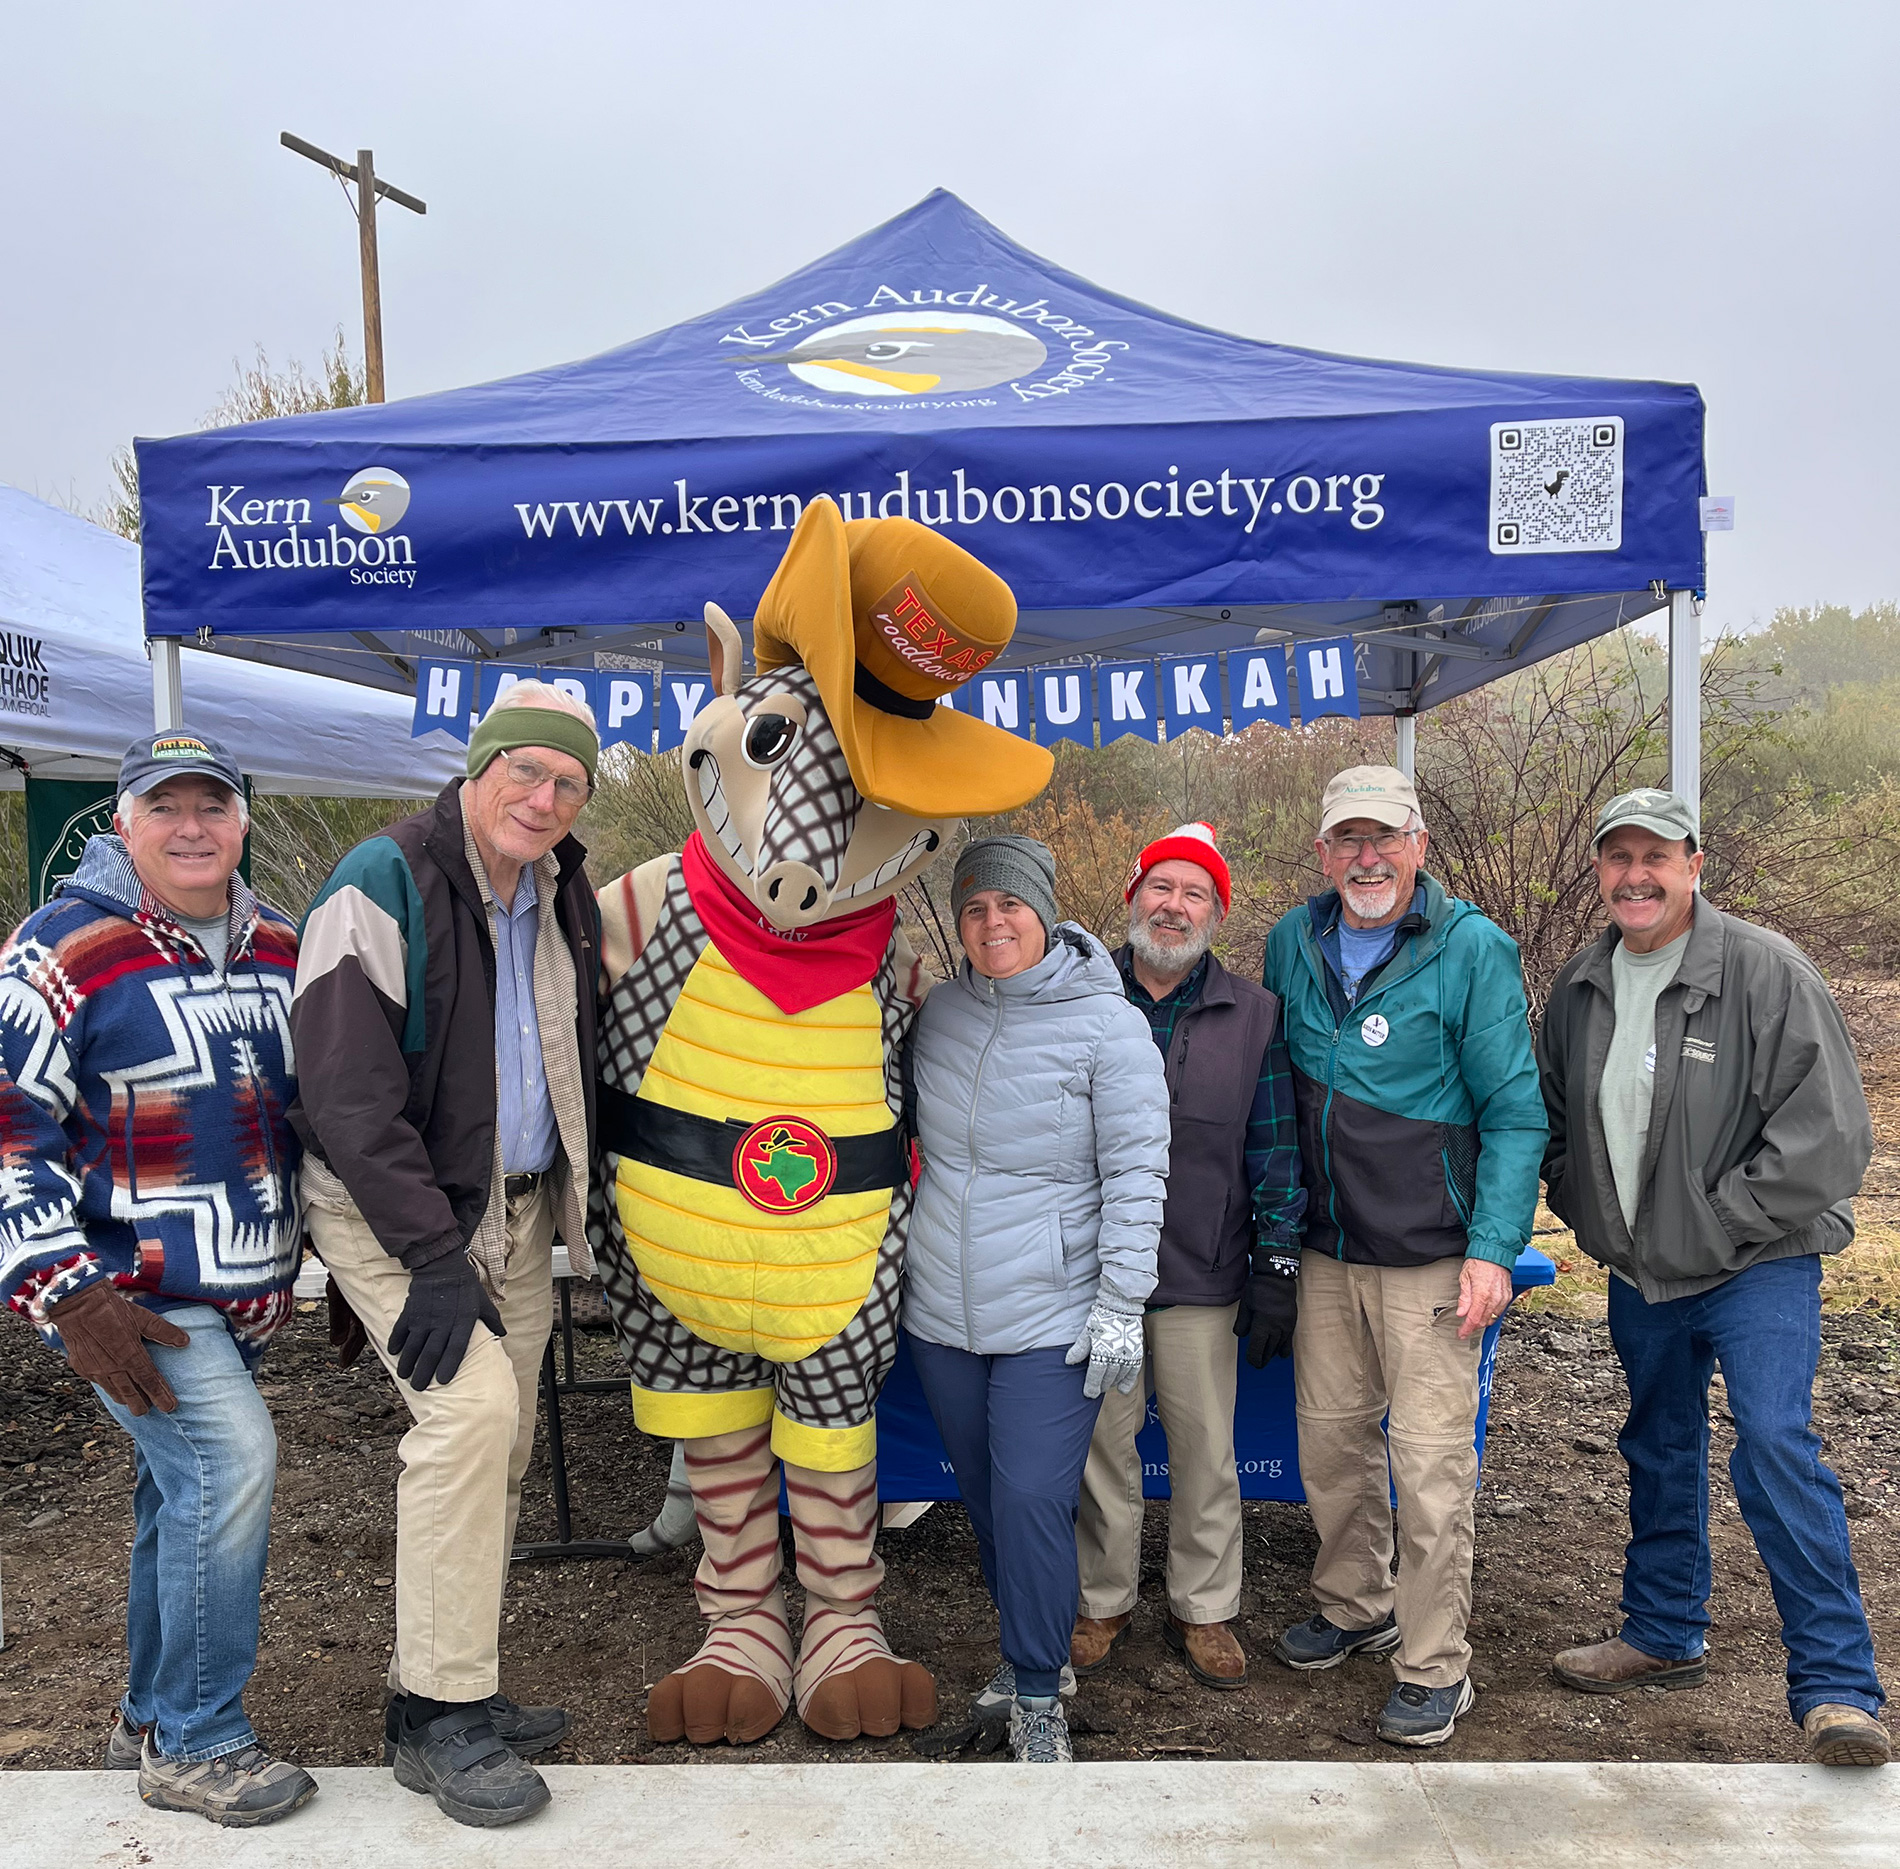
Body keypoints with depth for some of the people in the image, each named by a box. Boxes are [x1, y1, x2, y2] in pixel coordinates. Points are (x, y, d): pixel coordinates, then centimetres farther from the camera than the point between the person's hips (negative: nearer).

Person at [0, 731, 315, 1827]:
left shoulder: (279, 949, 8)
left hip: (246, 1290, 7)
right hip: (126, 1293, -7)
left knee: (185, 1498, 16)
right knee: (232, 1460, -18)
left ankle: (152, 1721, 35)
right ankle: (197, 1746, 0)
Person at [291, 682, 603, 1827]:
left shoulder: (565, 896, 5)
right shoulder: (385, 890, -17)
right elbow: (349, 1096, -21)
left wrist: (577, 1199, 13)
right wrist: (434, 1257, -22)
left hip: (518, 1209, 7)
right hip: (392, 1207, -7)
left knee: (502, 1443, 9)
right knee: (471, 1404, -21)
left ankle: (451, 1686, 24)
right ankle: (438, 1716, -8)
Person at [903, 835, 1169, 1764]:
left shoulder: (1108, 1024, -11)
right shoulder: (940, 1010, 4)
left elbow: (1135, 1173, -11)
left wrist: (1120, 1306, -14)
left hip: (1050, 1318, -5)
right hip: (941, 1312, 5)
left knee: (1032, 1499, -7)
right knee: (984, 1495, 15)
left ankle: (1037, 1695, 11)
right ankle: (1027, 1649, 34)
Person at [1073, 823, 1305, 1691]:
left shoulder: (1253, 1016, 3)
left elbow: (1275, 1154, 3)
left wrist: (1276, 1268, -1)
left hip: (1201, 1274, 0)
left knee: (1206, 1448, 8)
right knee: (1102, 1441, 11)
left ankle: (1203, 1609, 27)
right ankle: (1103, 1602, 29)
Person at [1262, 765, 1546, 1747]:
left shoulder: (1472, 948, -11)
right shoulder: (1292, 942, 4)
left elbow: (1515, 1112, -9)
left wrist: (1494, 1250, -15)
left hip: (1430, 1256, -5)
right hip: (1325, 1250, 5)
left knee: (1431, 1462, -1)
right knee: (1329, 1436, 15)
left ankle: (1435, 1669, 16)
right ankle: (1355, 1607, 37)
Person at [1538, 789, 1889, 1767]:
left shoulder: (1765, 970, -14)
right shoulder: (1579, 989, 4)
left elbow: (1829, 1130, -17)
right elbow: (1551, 1120, 18)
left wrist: (1718, 1225, -16)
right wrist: (1588, 1210, 5)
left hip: (1757, 1271, -6)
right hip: (1638, 1278, 6)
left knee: (1775, 1449, -16)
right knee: (1660, 1453, 18)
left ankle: (1837, 1687, -4)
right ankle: (1665, 1636, 35)